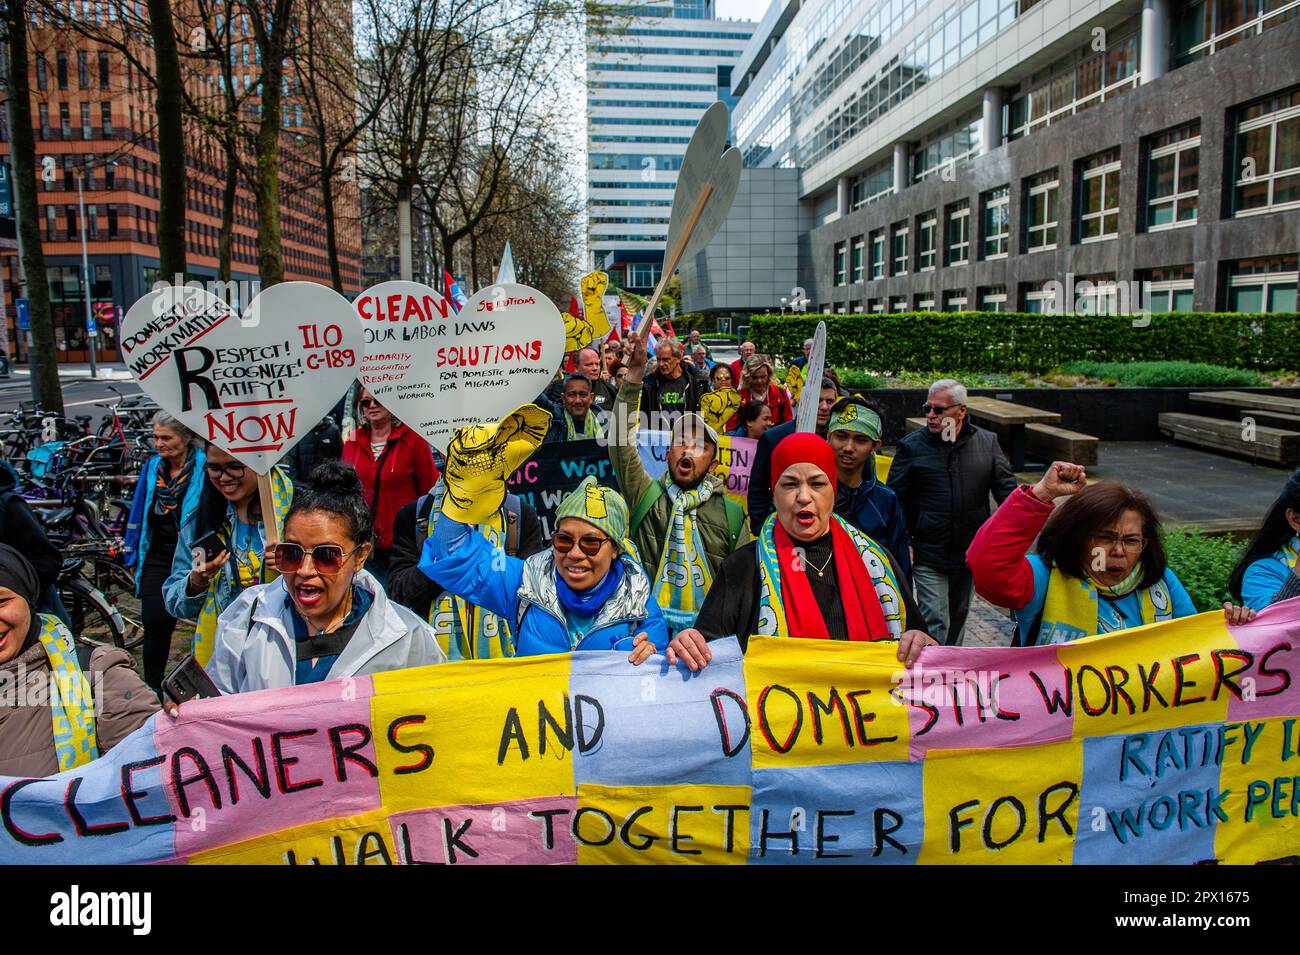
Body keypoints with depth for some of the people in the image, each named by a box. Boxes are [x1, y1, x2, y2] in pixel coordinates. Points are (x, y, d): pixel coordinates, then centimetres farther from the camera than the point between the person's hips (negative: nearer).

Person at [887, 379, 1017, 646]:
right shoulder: (911, 446, -5)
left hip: (971, 553, 4)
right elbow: (895, 500, -4)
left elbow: (1007, 489, 4)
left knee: (958, 616, 20)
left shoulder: (987, 442, 2)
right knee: (935, 623, -7)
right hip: (928, 556, -3)